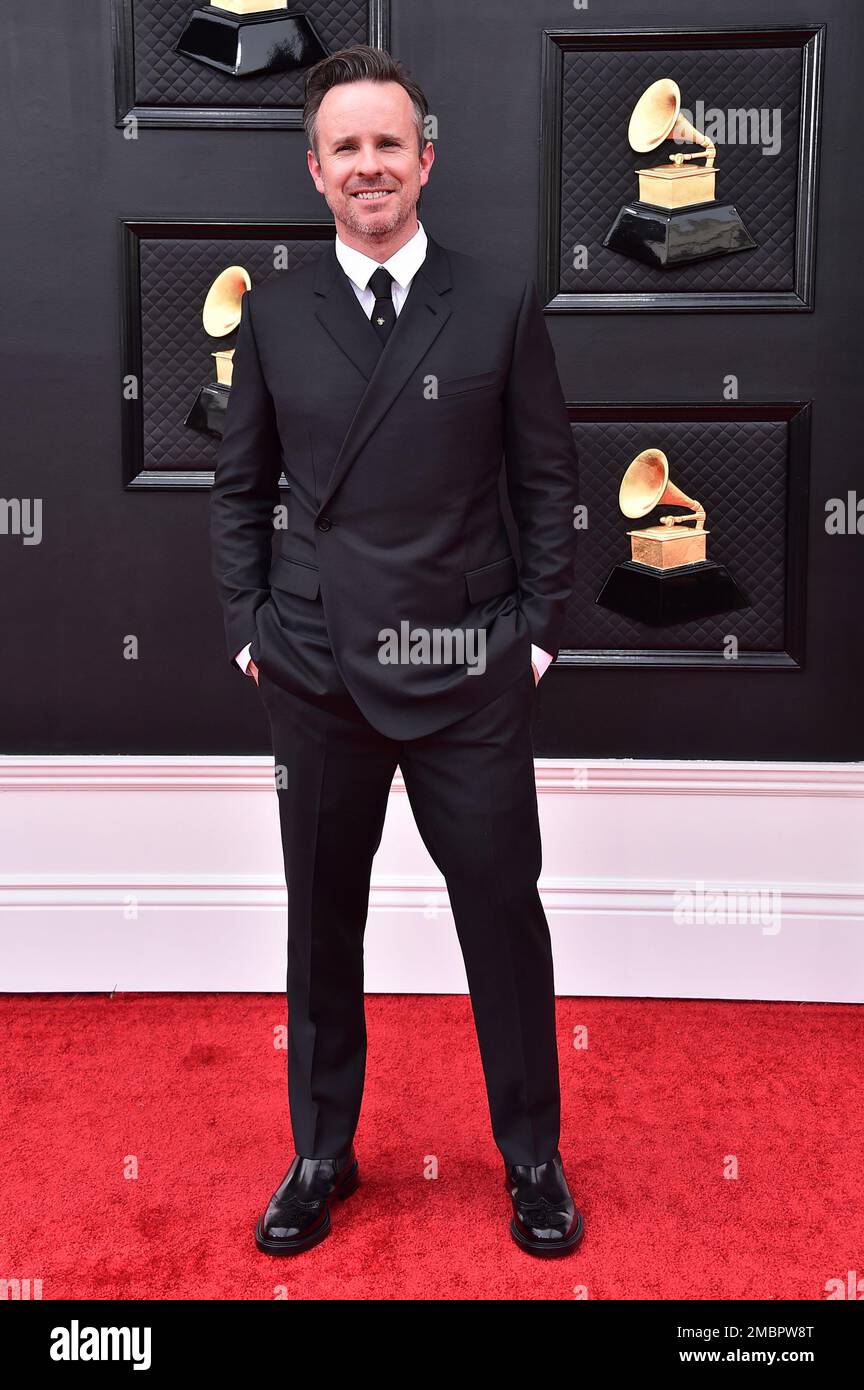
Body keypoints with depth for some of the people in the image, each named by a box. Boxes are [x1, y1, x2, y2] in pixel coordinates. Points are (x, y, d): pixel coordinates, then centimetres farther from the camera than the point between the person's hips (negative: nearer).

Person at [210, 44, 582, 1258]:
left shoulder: (502, 304, 1)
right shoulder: (273, 312, 5)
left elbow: (548, 479, 4)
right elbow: (241, 487, 11)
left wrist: (539, 628, -1)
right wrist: (249, 627, 3)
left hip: (468, 669, -1)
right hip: (315, 669, 2)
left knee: (505, 915, 7)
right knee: (322, 923, 12)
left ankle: (533, 1161, 29)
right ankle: (322, 1156, 33)